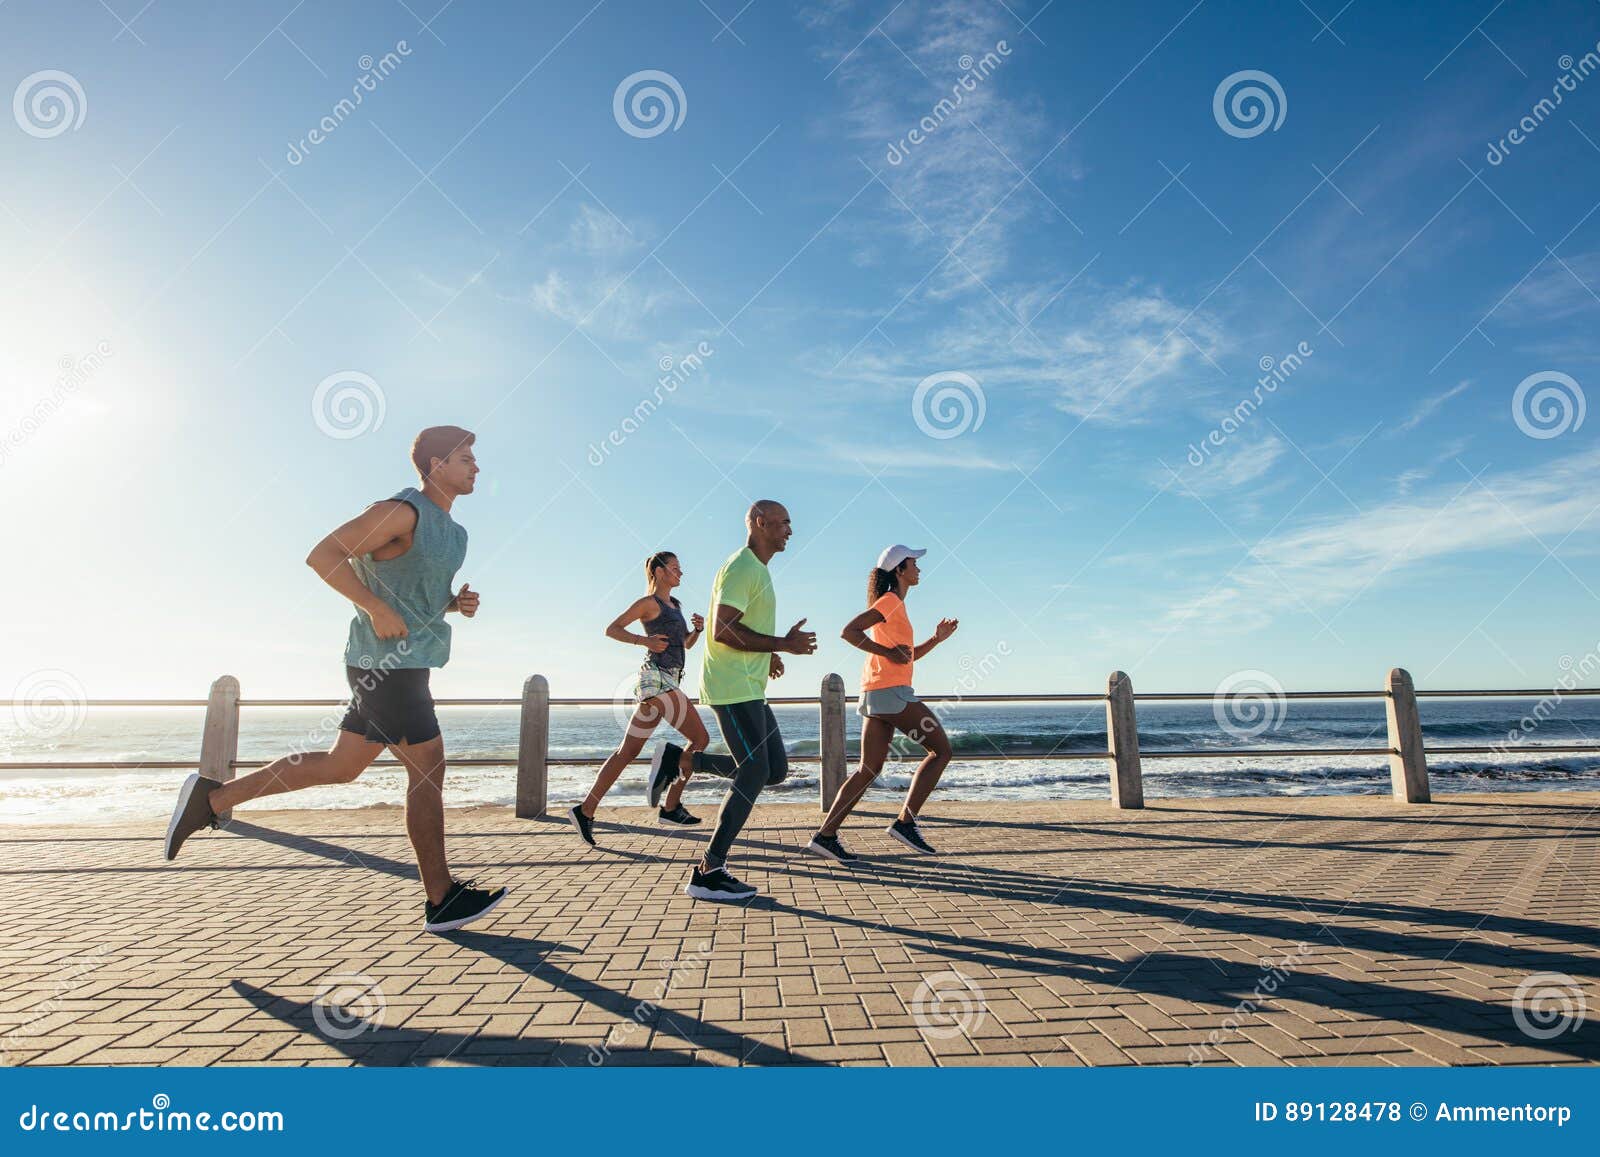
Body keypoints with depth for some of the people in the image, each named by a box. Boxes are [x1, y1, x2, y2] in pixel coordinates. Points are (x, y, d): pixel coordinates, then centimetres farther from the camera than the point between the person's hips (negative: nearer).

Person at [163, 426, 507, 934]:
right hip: (389, 661, -10)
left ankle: (212, 797, 25)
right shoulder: (402, 511, -14)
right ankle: (442, 900, 7)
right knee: (428, 770, -3)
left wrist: (457, 602, 5)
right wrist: (376, 609, -23)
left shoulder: (451, 530, 15)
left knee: (340, 767, 16)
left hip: (400, 663, 10)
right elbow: (323, 555, -18)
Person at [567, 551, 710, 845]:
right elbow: (612, 629, -2)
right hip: (657, 679, -9)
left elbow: (687, 644, 27)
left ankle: (585, 811, 9)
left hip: (667, 683, 9)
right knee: (701, 739, -10)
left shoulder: (674, 604, 22)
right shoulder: (649, 602, -2)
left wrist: (698, 628, 7)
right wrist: (645, 641, -14)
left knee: (627, 751, 7)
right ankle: (671, 806, -5)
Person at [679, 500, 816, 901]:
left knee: (775, 770, 9)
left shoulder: (756, 569, 19)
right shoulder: (741, 568, -13)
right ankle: (708, 873, 0)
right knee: (755, 774, -9)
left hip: (749, 688, 10)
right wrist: (784, 644, -20)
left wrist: (768, 653, 15)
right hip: (733, 687, -10)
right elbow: (723, 631, -23)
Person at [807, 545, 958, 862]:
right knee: (941, 749, 1)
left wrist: (937, 638, 16)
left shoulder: (895, 605, 24)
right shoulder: (890, 601, -6)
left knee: (869, 770, 7)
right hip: (890, 690, -9)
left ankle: (826, 835, 3)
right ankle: (906, 821, -2)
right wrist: (888, 653, -17)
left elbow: (909, 655, 28)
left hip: (875, 694, 9)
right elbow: (849, 631, -17)